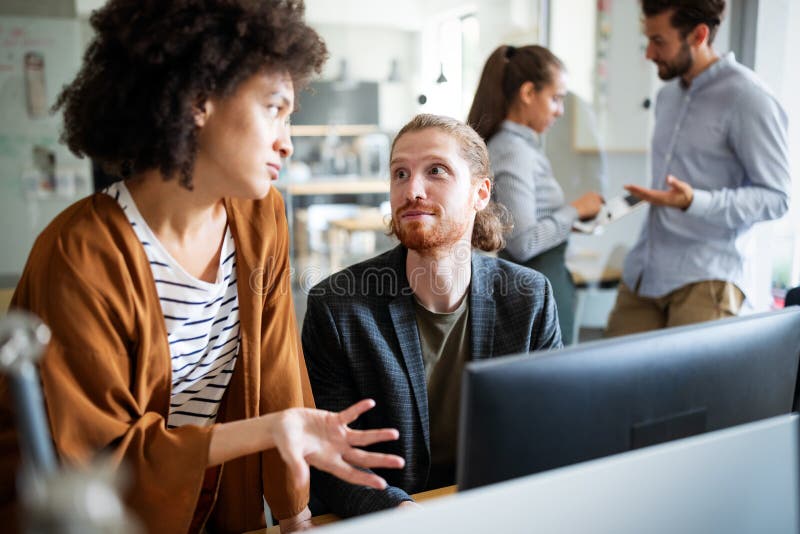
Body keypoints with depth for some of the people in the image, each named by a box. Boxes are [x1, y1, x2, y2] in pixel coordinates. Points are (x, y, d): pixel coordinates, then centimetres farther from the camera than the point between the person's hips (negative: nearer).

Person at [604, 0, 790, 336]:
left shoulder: (748, 100, -10)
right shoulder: (668, 95, 16)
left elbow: (776, 197, -13)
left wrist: (694, 202, -26)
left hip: (704, 280, -7)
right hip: (642, 272, 7)